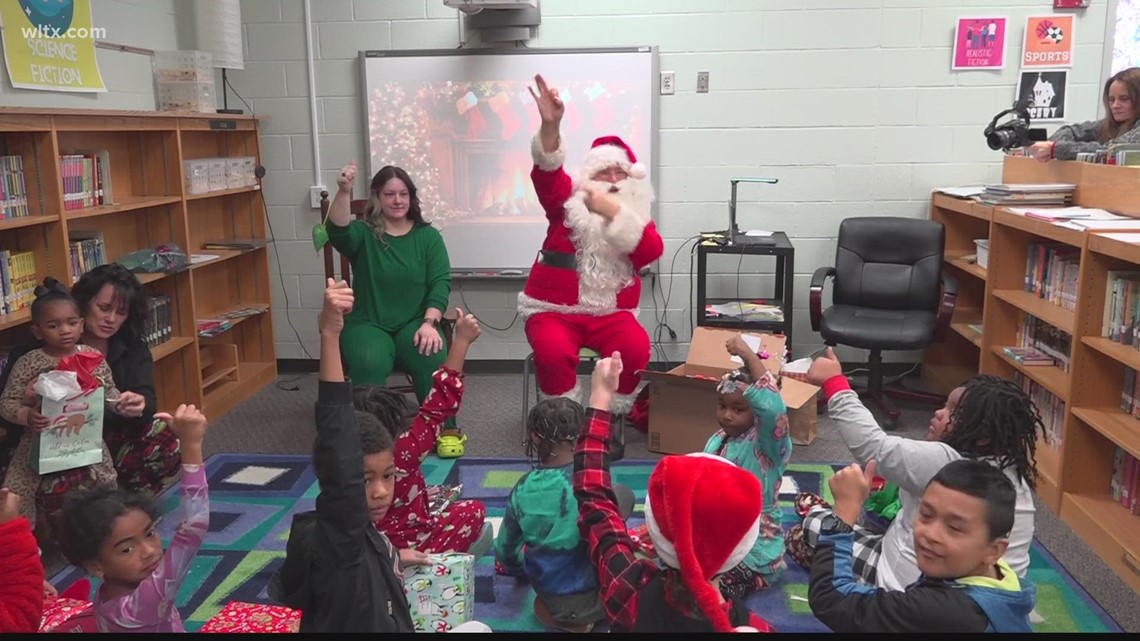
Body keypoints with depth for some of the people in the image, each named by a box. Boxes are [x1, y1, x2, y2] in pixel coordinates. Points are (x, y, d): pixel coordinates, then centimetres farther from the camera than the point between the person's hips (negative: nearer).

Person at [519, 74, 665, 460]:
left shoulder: (636, 213, 10)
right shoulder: (569, 202, 5)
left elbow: (652, 251, -12)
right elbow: (547, 173, -16)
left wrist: (613, 212, -24)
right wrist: (551, 125, -35)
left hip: (610, 311, 2)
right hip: (555, 308, -1)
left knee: (636, 349, -26)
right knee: (553, 353, -31)